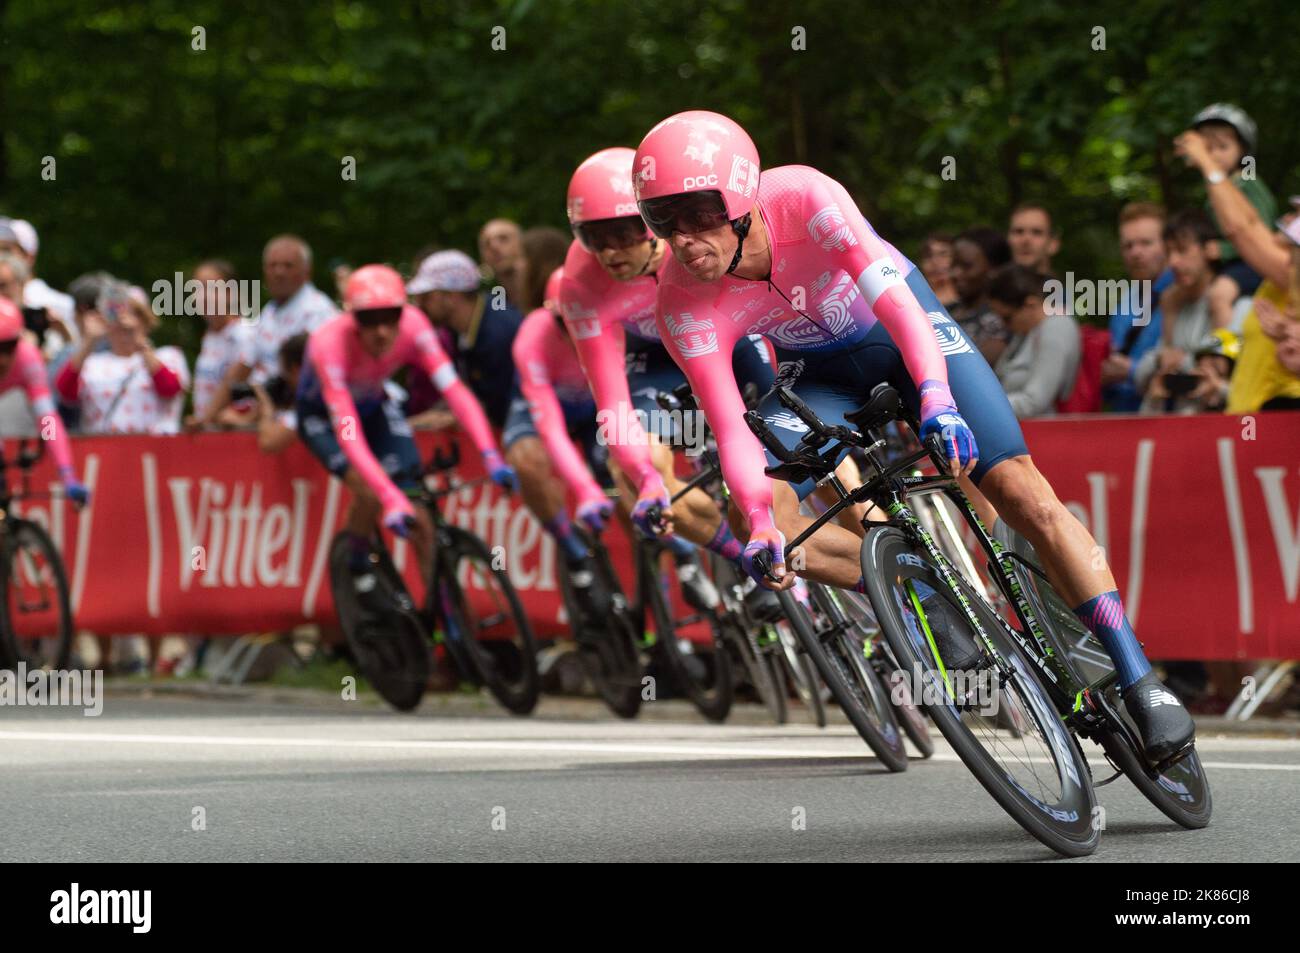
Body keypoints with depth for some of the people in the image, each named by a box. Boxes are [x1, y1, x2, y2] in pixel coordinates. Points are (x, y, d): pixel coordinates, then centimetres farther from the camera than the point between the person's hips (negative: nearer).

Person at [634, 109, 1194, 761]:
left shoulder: (805, 198, -34)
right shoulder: (682, 304, -26)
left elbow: (895, 298, -42)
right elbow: (730, 428, -27)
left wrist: (936, 399, -59)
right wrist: (761, 525, -44)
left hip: (901, 333, -2)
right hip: (820, 376, 2)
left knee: (1022, 493, -17)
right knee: (761, 512, -23)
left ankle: (1138, 678, -11)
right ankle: (930, 604, -4)